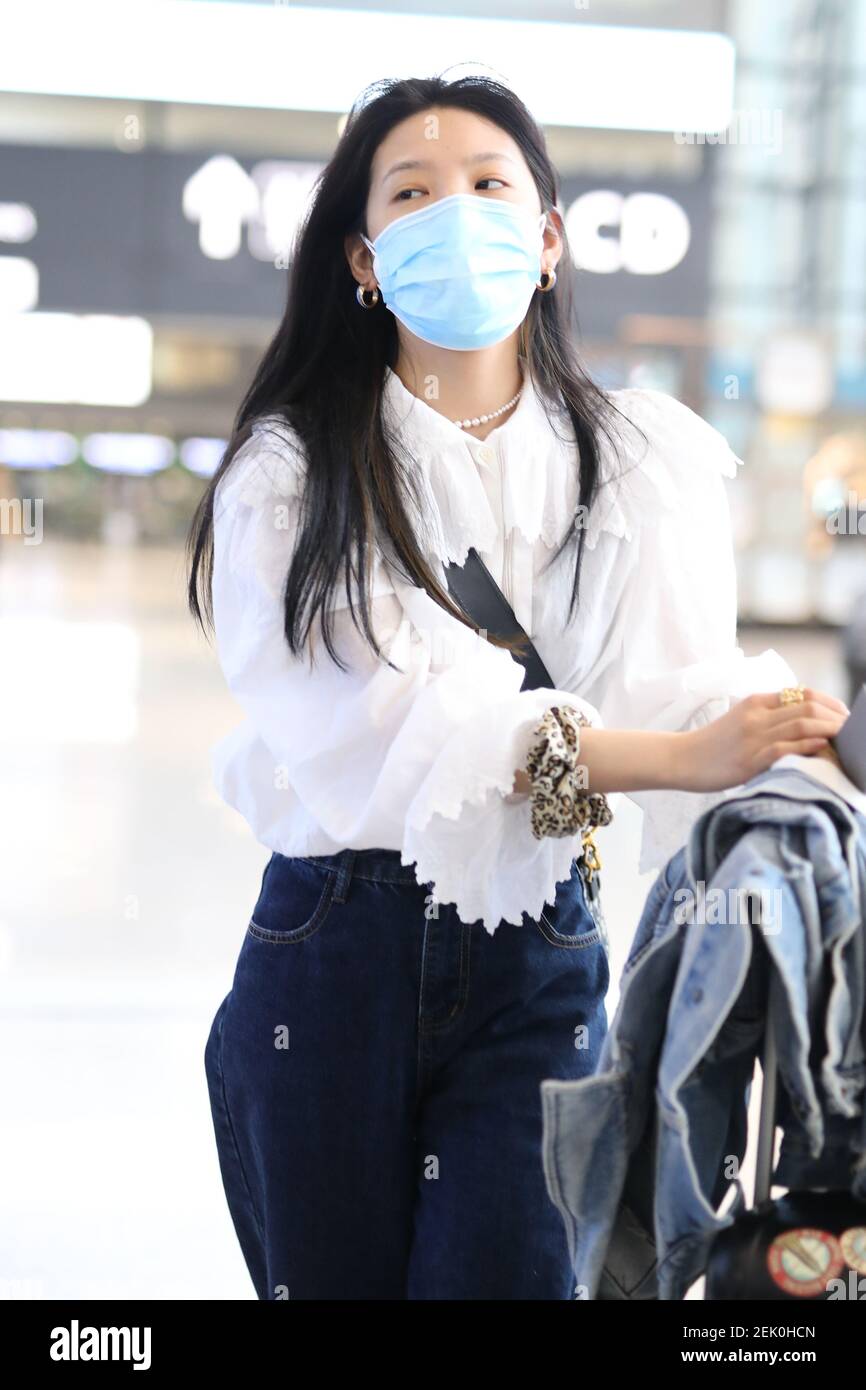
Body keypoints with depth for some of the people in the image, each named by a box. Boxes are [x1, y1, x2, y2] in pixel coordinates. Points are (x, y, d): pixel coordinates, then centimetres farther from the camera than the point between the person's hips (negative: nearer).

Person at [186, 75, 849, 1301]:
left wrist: (794, 742, -32)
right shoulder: (290, 469, -1)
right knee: (330, 1275, 11)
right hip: (333, 956, 0)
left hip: (539, 961, 1)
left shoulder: (639, 461, 7)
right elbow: (386, 715, -17)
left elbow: (689, 682, -8)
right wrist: (673, 755, -29)